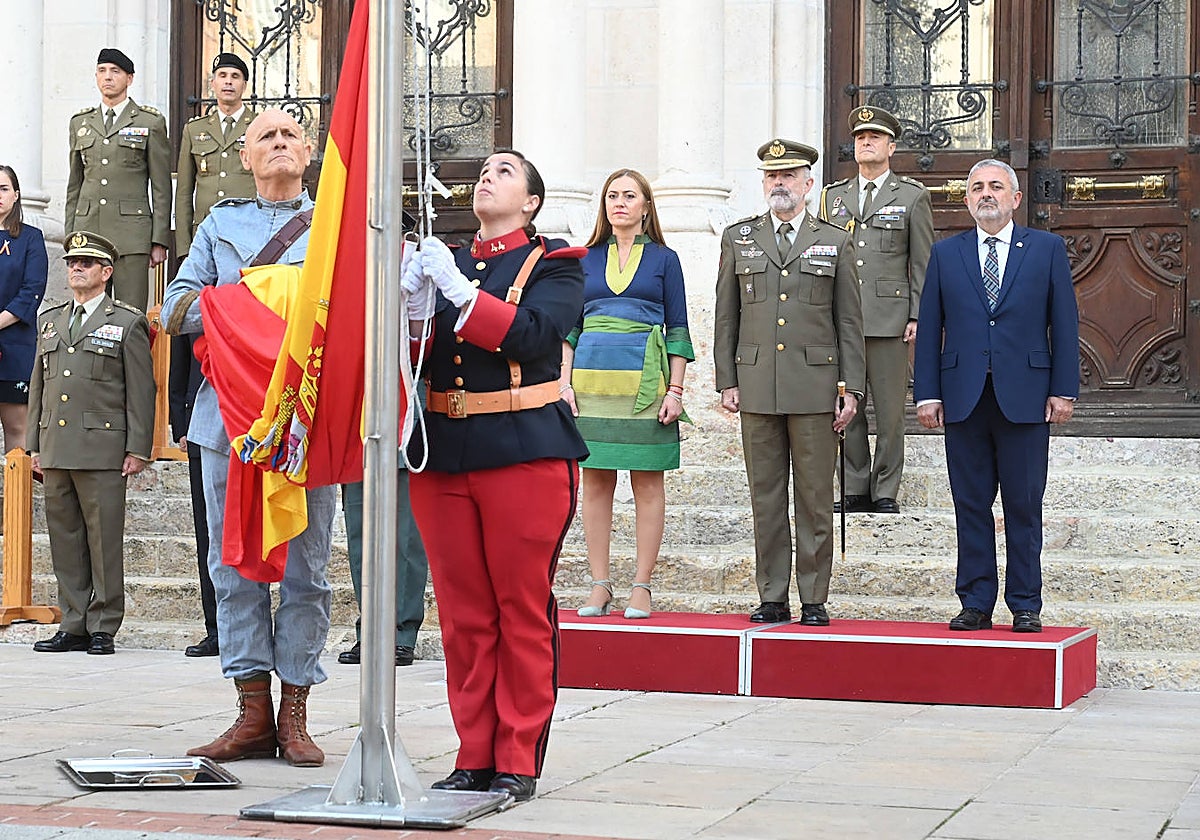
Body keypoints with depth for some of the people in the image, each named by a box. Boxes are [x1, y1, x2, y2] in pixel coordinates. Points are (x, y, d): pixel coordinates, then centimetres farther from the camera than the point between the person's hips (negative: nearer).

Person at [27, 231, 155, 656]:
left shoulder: (128, 323, 4)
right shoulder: (50, 320, 19)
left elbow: (141, 392, -1)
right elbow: (38, 385, 21)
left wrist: (137, 449, -7)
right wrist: (34, 444, 14)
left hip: (103, 450, -5)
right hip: (55, 450, 5)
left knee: (104, 540, -4)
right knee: (64, 540, 6)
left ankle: (103, 628, 2)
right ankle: (73, 626, 13)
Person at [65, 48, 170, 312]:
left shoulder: (151, 122, 5)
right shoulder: (80, 122, 17)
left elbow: (161, 188, 2)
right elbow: (74, 185, 19)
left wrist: (159, 241, -4)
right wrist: (70, 237, 12)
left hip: (131, 234, -4)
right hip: (87, 229, 4)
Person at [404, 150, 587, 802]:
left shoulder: (553, 265, 3)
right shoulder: (443, 262, 17)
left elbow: (536, 336, -15)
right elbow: (418, 356, 8)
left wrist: (459, 291, -18)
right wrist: (416, 303, -10)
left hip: (523, 454, -4)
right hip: (443, 454, 4)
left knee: (523, 612, 0)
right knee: (463, 615, 7)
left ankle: (519, 761, 7)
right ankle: (475, 756, 15)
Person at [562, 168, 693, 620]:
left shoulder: (663, 259, 7)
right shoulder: (587, 259, 12)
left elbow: (678, 329, 5)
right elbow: (570, 326, 12)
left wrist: (675, 389, -4)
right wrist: (565, 383, 1)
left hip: (645, 379, -2)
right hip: (592, 376, 2)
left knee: (647, 482, 0)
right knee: (595, 481, 2)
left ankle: (641, 587, 5)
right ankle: (599, 587, 8)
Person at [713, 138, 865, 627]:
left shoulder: (835, 243, 8)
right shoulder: (738, 239, 12)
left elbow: (850, 323, 6)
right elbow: (726, 317, 12)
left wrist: (851, 389, -1)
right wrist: (727, 381, 4)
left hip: (815, 386, -1)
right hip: (757, 387, 1)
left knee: (815, 499, 0)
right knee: (765, 497, 4)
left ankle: (813, 600, 6)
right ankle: (772, 598, 10)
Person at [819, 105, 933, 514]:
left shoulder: (912, 197, 6)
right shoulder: (833, 196, 15)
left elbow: (923, 263, 3)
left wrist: (917, 316, -5)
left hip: (889, 319, -3)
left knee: (890, 410, -2)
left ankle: (885, 492, 6)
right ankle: (855, 490, 11)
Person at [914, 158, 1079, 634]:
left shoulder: (1047, 249, 7)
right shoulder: (945, 254, 11)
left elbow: (1064, 324, 4)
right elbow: (929, 328, 9)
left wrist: (1064, 390, -3)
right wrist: (927, 393, 1)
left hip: (1025, 398, -1)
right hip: (963, 398, 2)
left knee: (1024, 506, 2)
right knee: (971, 505, 5)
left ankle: (1025, 607, 9)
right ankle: (975, 604, 12)